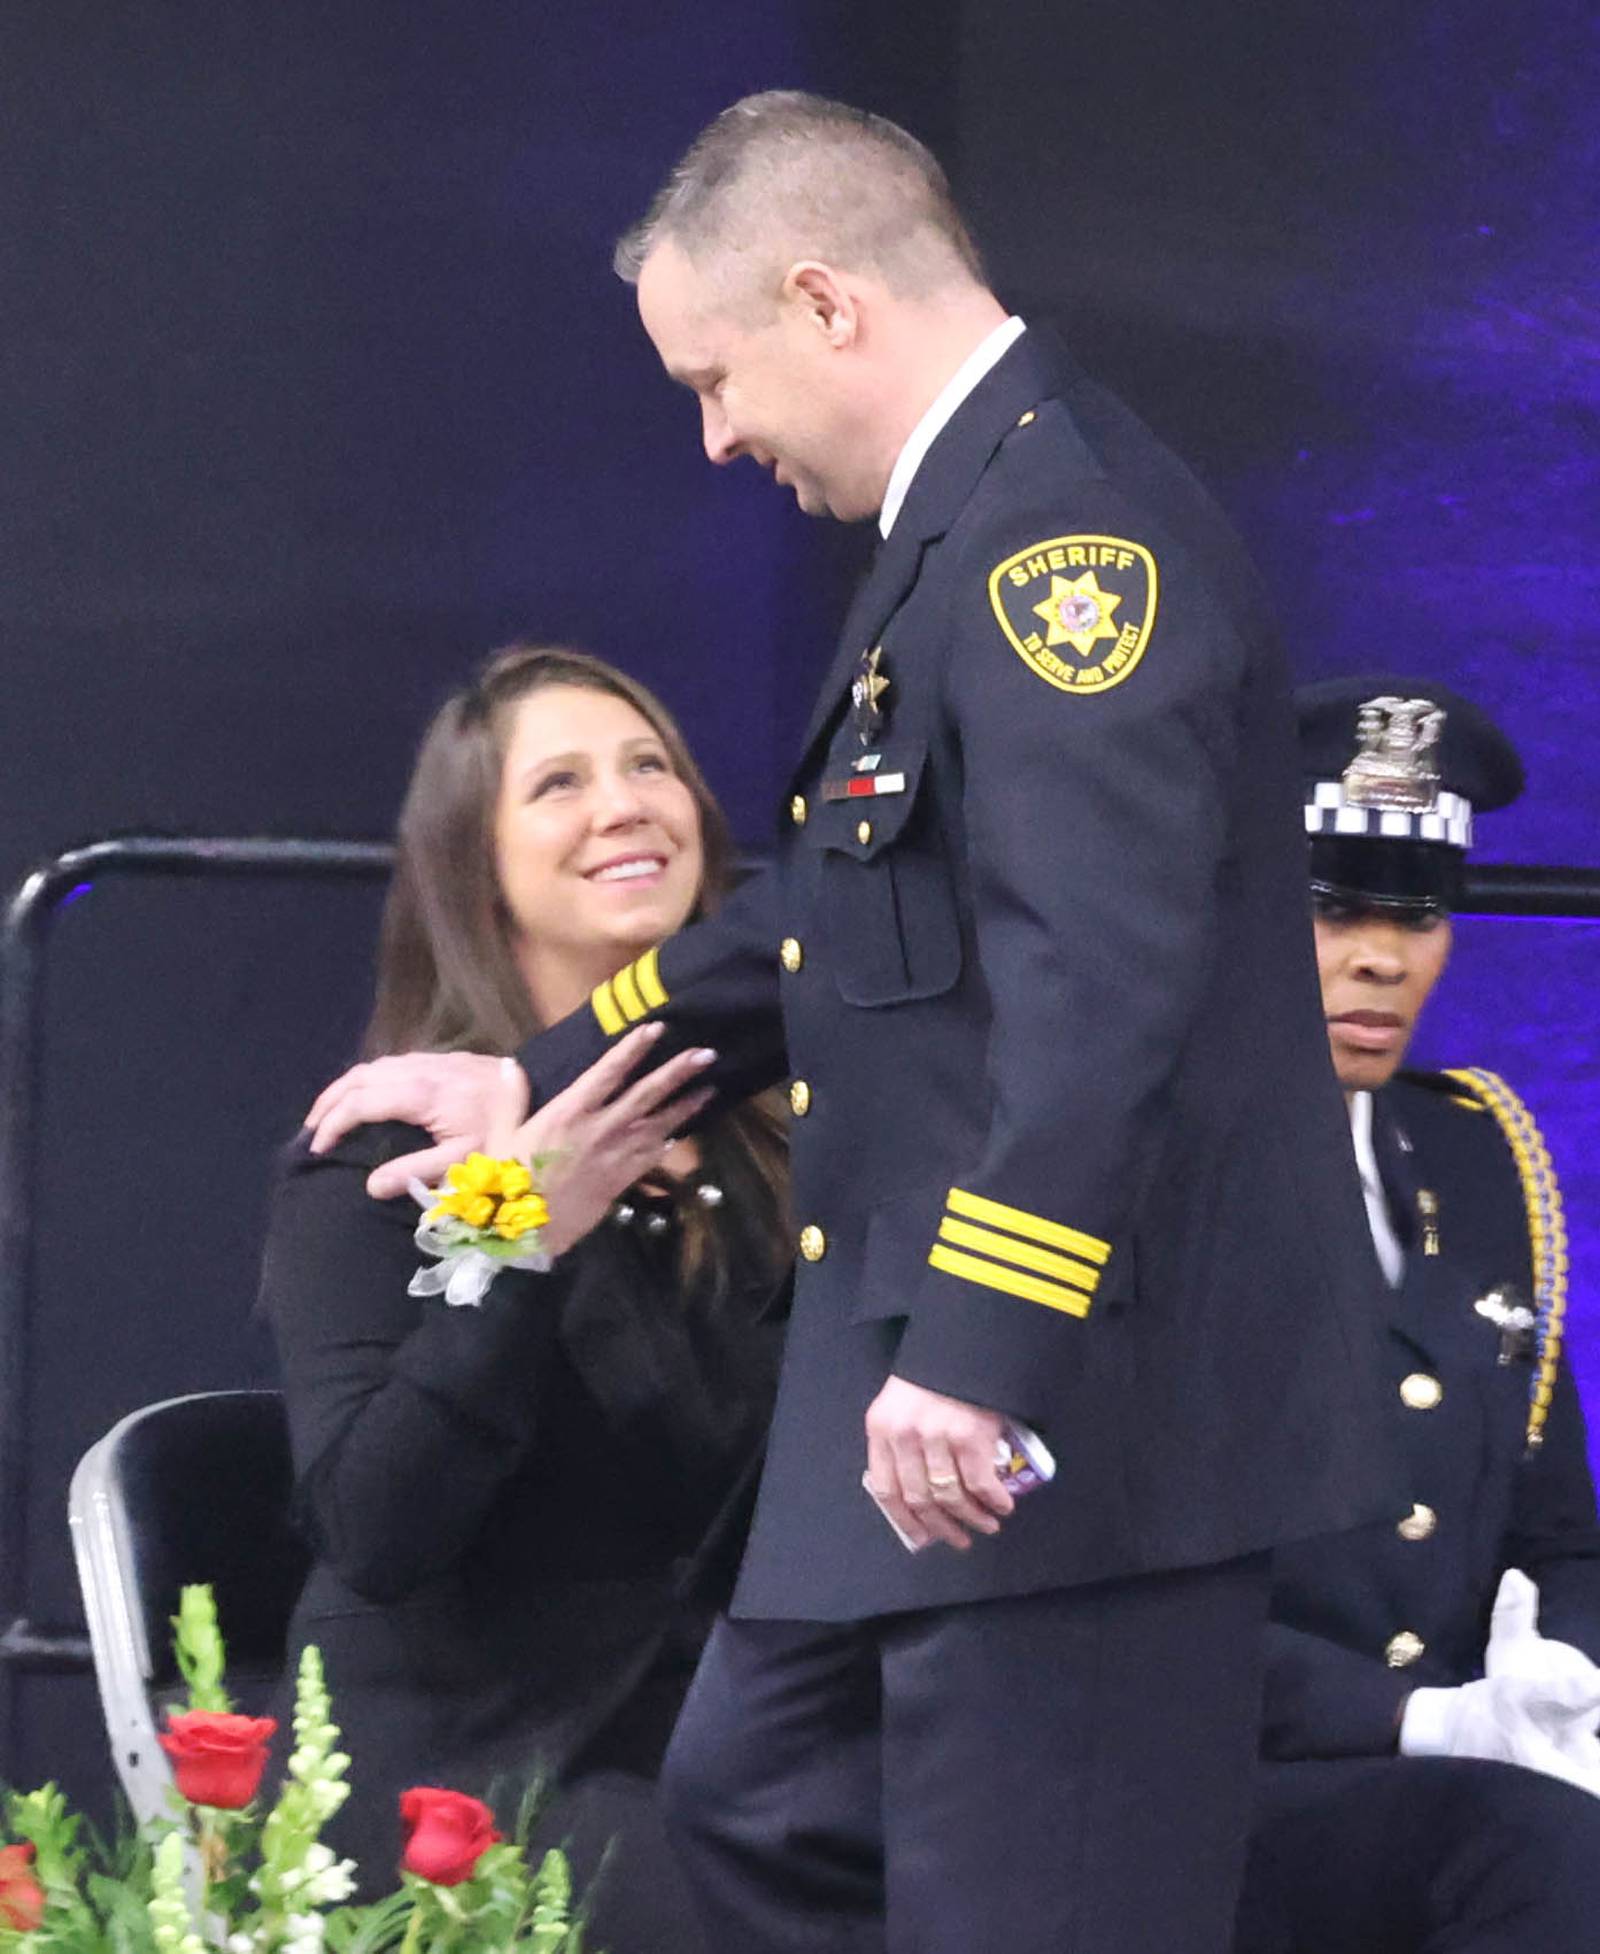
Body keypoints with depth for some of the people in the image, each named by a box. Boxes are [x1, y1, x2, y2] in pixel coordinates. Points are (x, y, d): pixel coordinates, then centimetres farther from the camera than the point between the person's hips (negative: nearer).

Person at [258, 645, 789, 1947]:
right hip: (467, 1774, -5)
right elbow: (371, 1534, -17)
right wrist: (518, 1244, -25)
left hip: (714, 1748, 5)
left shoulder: (770, 1140, 9)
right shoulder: (379, 1157, -5)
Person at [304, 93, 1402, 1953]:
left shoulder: (1065, 527, -18)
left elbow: (1102, 978, -28)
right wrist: (531, 1085, 33)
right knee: (755, 1804, 19)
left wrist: (980, 1353, -32)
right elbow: (832, 921, 28)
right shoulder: (968, 521, 15)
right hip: (938, 1387, 11)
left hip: (1080, 1389, -11)